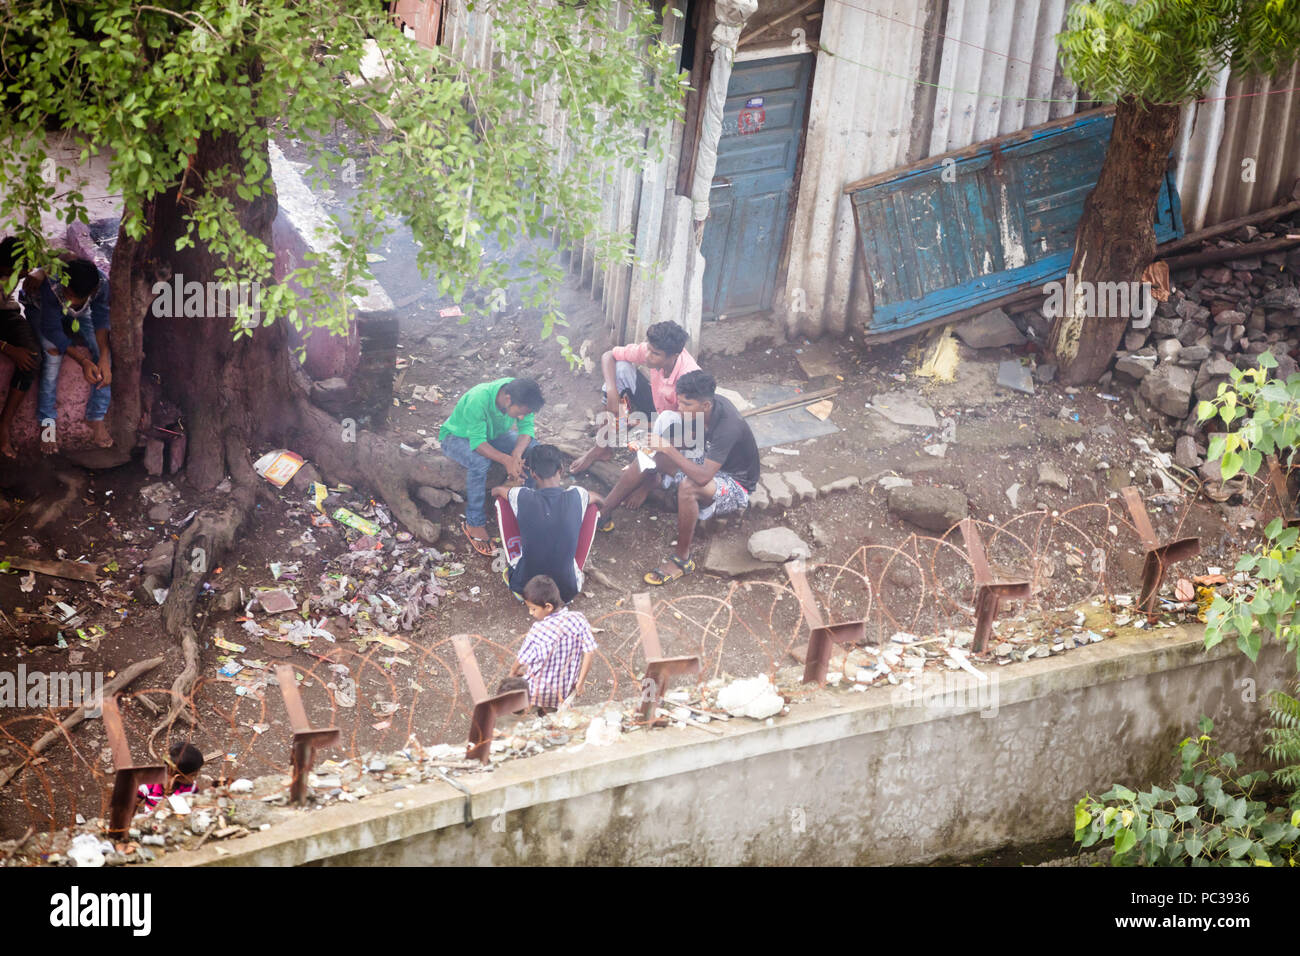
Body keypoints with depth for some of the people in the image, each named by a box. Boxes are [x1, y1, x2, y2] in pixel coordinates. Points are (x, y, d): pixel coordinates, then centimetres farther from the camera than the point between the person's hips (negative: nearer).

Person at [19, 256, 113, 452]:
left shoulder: (102, 283, -36)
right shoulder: (51, 284, -44)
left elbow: (101, 320, -29)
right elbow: (52, 330, -37)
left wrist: (104, 358, -44)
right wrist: (83, 361, -44)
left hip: (79, 316, 3)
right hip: (41, 310, -3)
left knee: (105, 353, -16)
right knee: (53, 352, -28)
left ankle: (96, 417, -1)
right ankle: (46, 423, -18)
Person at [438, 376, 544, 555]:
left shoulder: (520, 396, -23)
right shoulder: (477, 400, -40)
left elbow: (527, 428, -16)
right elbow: (478, 442, -37)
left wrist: (517, 453, -36)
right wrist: (506, 460, -49)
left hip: (494, 434, 6)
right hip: (458, 437, -6)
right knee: (479, 462, -38)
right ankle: (474, 523, -23)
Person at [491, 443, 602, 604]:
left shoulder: (522, 498, -15)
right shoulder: (576, 496, -12)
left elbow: (496, 491, 12)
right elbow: (598, 499, 16)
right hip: (567, 592, 1)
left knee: (502, 501, 10)